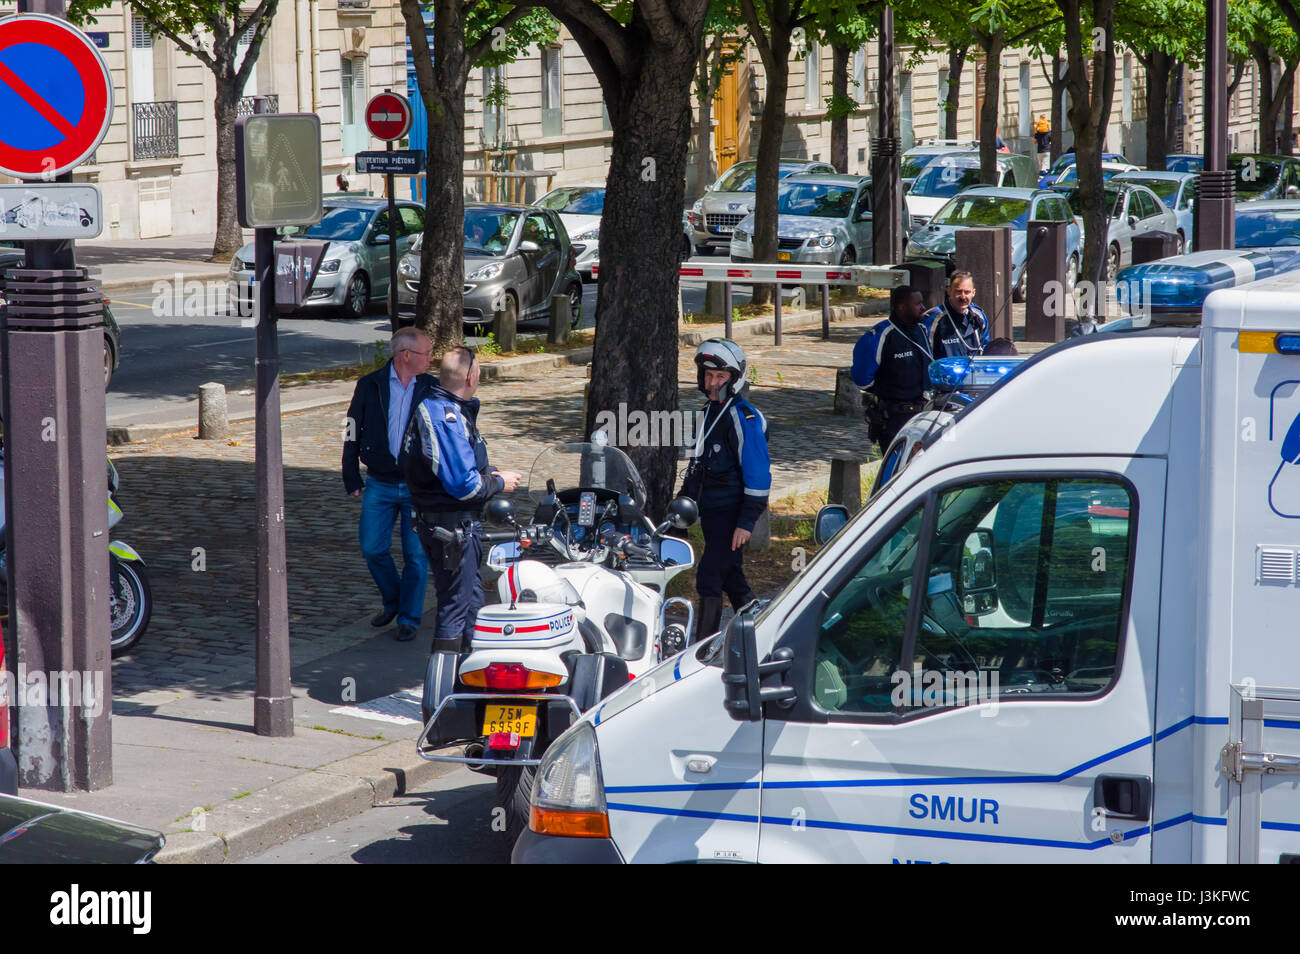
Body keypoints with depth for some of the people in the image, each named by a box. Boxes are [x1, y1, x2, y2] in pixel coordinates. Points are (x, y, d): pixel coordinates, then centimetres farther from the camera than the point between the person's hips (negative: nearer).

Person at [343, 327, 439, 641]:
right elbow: (352, 434, 6)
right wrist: (352, 480, 4)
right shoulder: (369, 386, 0)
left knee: (416, 554, 0)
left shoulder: (433, 389, 2)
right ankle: (392, 601, 26)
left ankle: (409, 617, 14)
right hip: (379, 485, 1)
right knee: (372, 548, 1)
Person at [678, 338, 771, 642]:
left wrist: (747, 522, -20)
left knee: (709, 576, -12)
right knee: (731, 576, 16)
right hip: (711, 511, 9)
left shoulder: (743, 416, -15)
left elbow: (758, 473, -18)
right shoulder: (711, 411, 13)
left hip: (731, 512, -9)